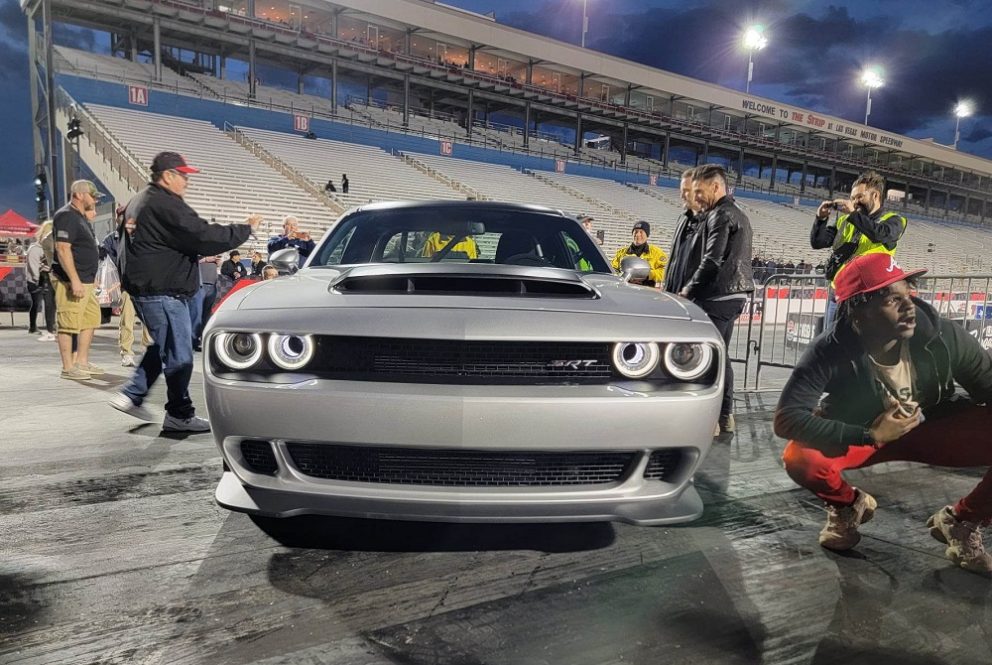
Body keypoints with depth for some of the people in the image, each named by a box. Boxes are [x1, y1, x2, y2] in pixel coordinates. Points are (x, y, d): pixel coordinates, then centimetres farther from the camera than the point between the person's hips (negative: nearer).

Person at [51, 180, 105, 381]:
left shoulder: (81, 217, 19)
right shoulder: (66, 216, -12)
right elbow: (62, 249, -20)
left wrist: (92, 278, 24)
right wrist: (75, 280, -25)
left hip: (86, 281, 10)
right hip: (71, 281, -10)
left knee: (91, 320, 13)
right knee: (69, 325, -5)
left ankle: (82, 362, 21)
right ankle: (68, 368, -1)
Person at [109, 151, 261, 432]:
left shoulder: (139, 201, 17)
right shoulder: (166, 205, -18)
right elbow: (204, 236, -23)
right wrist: (246, 229, -14)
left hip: (142, 287, 11)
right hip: (162, 292, -11)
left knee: (163, 346, 22)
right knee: (178, 354, -3)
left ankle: (131, 396, 25)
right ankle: (179, 415, 4)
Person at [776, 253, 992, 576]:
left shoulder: (944, 336, -23)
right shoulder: (830, 353, -29)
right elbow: (787, 418, -34)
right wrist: (870, 435, -34)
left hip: (934, 427, 3)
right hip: (861, 436, -2)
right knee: (800, 458, -33)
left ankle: (961, 522, 3)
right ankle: (849, 506, 5)